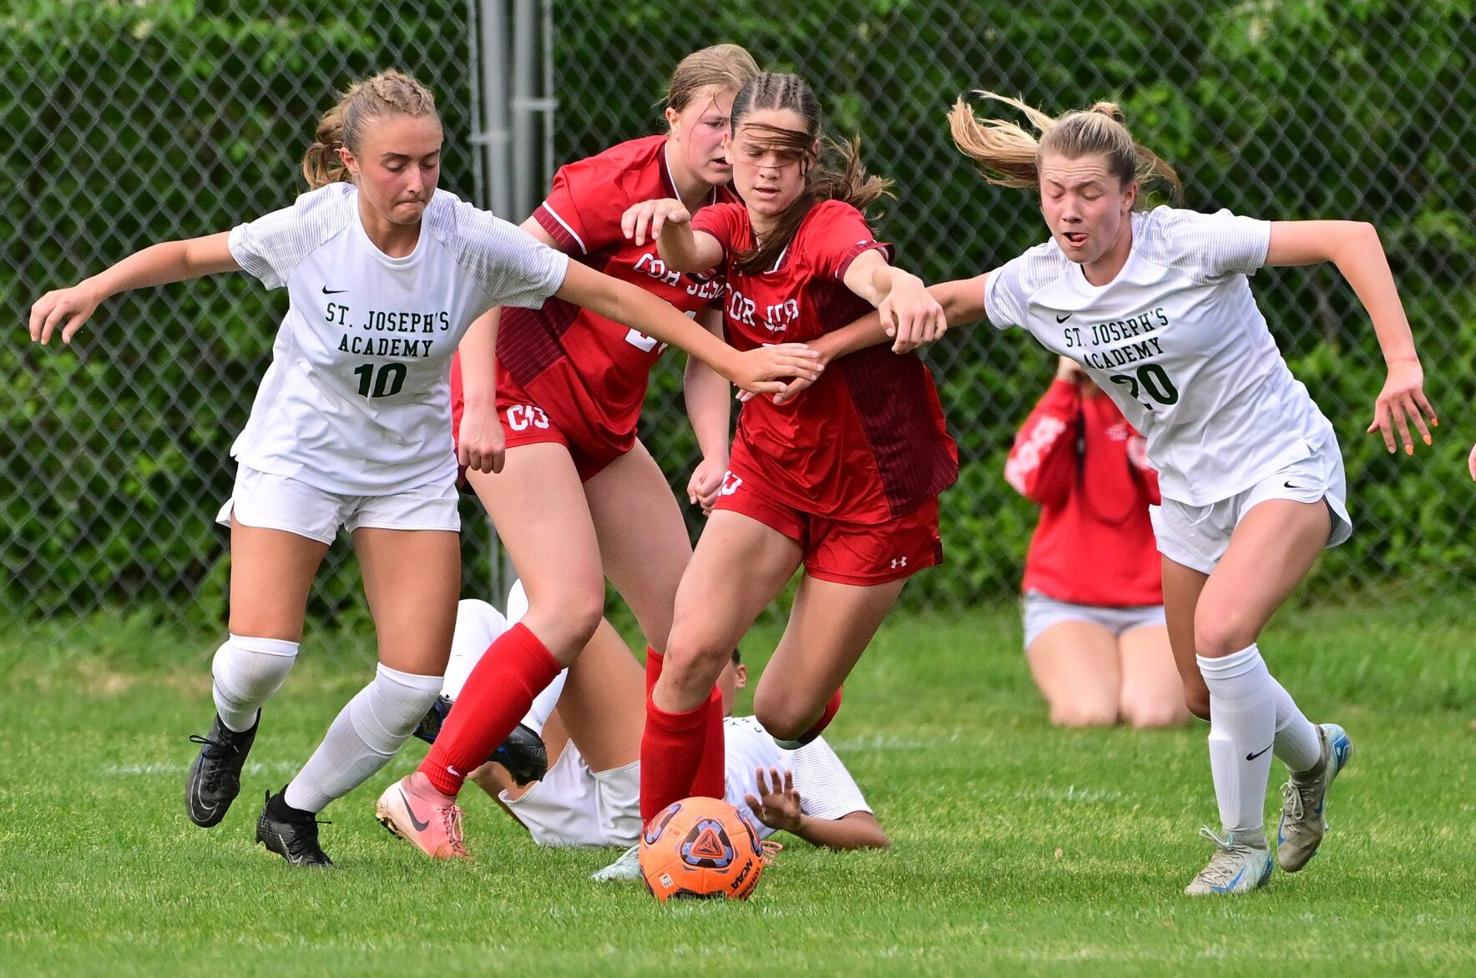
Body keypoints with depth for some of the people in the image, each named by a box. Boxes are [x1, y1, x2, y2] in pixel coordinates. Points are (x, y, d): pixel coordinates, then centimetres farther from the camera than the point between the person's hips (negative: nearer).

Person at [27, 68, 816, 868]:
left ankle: (295, 813, 14)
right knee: (260, 654, -17)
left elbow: (612, 296, -13)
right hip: (295, 456, -2)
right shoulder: (313, 227, -20)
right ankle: (232, 730, 22)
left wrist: (734, 361, -15)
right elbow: (191, 255, -2)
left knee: (414, 682, -9)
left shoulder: (471, 240, -19)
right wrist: (91, 290, -14)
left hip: (412, 471, 2)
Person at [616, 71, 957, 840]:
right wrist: (671, 222, -52)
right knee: (691, 650, -17)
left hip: (871, 489, -4)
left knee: (785, 713, 1)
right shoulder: (733, 226, -3)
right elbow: (689, 253, -26)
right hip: (769, 471, 4)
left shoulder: (828, 226, -20)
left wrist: (904, 289, -70)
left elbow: (868, 268, -44)